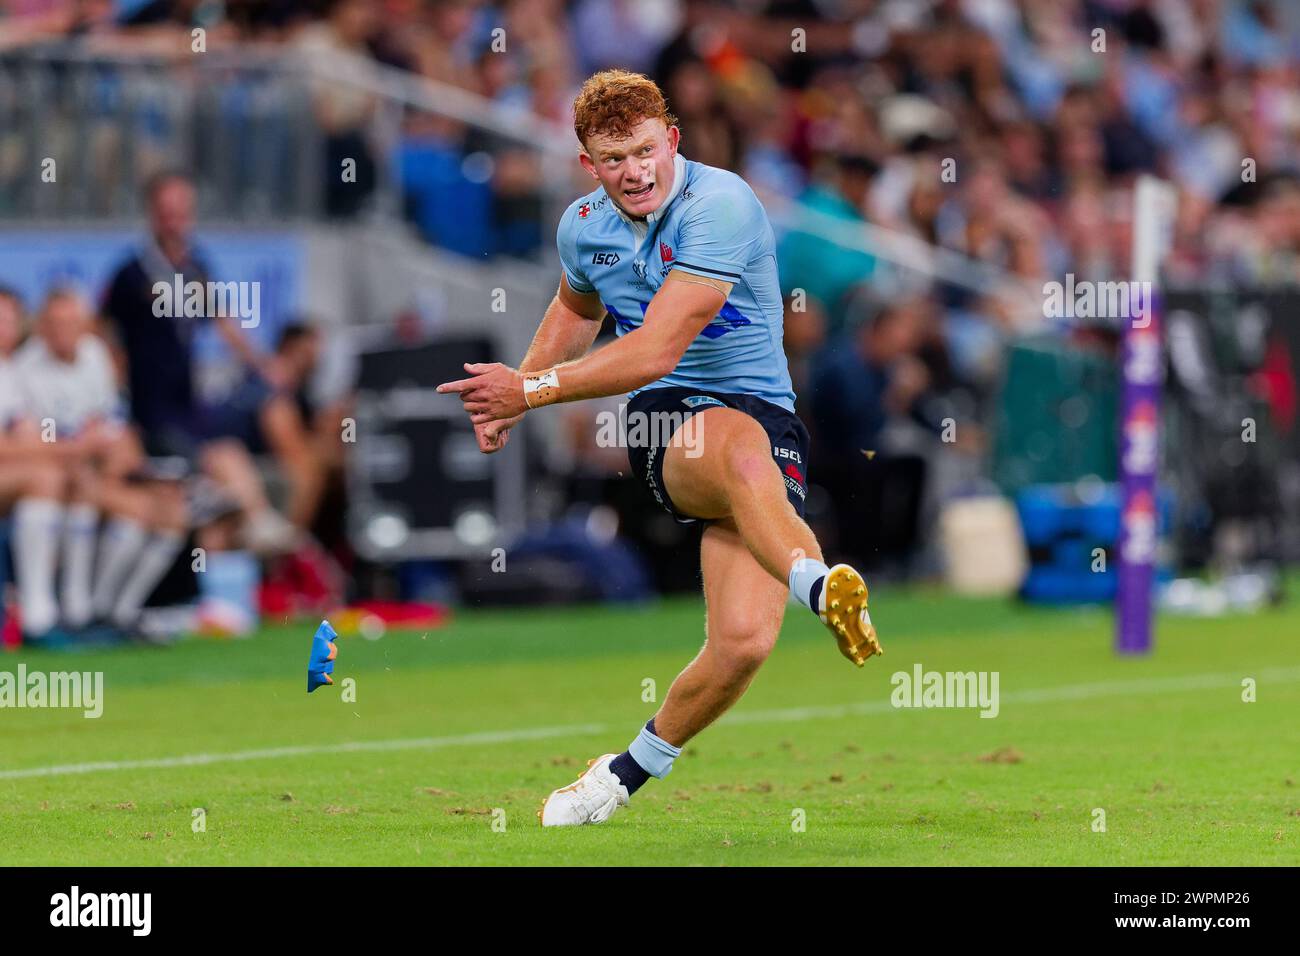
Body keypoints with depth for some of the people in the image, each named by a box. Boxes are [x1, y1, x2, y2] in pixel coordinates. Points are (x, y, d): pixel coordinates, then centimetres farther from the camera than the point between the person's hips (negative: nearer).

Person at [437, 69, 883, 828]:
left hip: (766, 417, -3)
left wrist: (532, 391, -12)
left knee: (744, 643, -19)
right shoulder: (584, 226, 7)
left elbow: (655, 351, -18)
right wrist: (514, 392, 30)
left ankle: (634, 768, 9)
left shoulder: (721, 205, -15)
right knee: (742, 448, -38)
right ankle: (819, 586, -68)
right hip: (665, 426, 3)